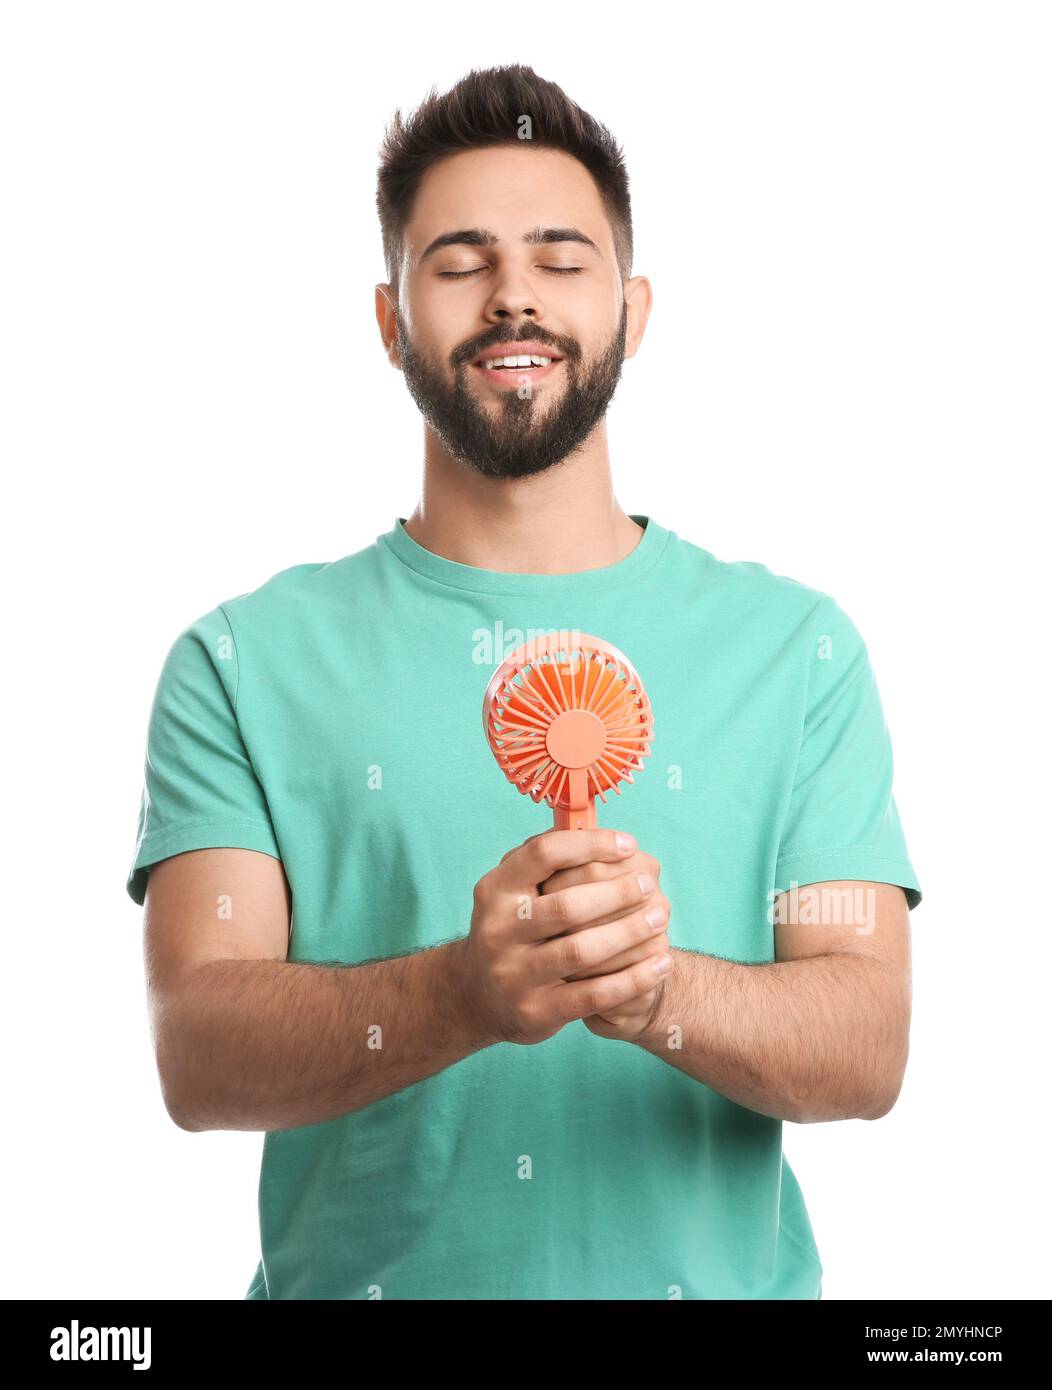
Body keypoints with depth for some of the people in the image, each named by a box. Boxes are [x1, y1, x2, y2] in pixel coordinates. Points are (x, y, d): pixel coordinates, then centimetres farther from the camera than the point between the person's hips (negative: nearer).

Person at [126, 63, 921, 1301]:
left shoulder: (795, 647, 4)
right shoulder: (243, 662, 1)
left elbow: (869, 1046, -4)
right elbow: (197, 1054, -9)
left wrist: (659, 991, -23)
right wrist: (460, 993, -26)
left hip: (712, 1272, 1)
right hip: (354, 1276, -1)